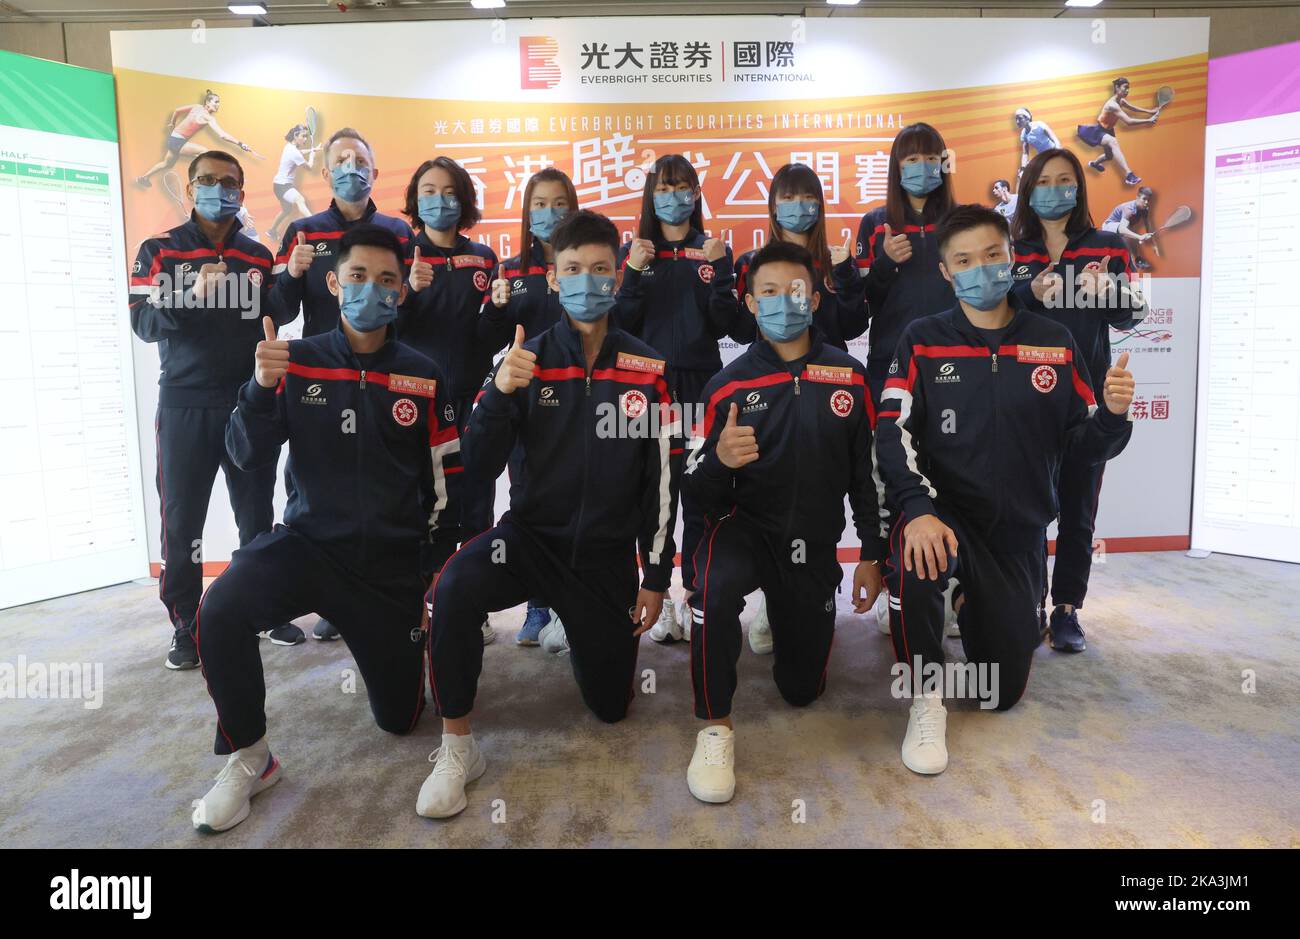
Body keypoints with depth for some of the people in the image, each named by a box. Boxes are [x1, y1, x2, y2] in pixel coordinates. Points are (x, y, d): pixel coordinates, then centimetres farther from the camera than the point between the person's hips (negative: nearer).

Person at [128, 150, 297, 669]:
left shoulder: (258, 256, 11)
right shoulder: (159, 250, 3)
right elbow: (143, 323, -9)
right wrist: (193, 295, -25)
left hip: (250, 403, 2)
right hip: (184, 405, -2)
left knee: (257, 513, 7)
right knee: (182, 520, 1)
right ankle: (186, 625, 13)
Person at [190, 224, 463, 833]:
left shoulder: (422, 375, -1)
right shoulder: (297, 361, -2)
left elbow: (446, 479, 4)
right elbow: (250, 458, -5)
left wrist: (438, 567, 3)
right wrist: (262, 386, -22)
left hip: (394, 563, 1)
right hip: (308, 541, 0)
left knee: (399, 718, 8)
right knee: (220, 610, -32)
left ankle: (409, 635, 42)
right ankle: (248, 759, -8)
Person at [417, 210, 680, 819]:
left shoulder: (648, 369, -4)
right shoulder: (525, 360, -6)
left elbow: (662, 478, 1)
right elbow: (481, 466, -11)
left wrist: (655, 576, 2)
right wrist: (500, 392, -28)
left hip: (607, 552, 1)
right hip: (531, 534, -1)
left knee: (612, 706, 10)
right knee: (452, 591, -34)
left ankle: (590, 631, 44)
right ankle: (457, 747, -12)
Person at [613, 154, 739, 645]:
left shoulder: (715, 251, 8)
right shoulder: (633, 252, 7)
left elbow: (723, 327, 1)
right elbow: (622, 327, 0)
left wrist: (719, 272, -10)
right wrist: (634, 274, -11)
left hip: (701, 383, 1)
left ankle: (694, 594, 13)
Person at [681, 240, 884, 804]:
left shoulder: (849, 378, -4)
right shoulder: (728, 385, -8)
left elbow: (866, 472, 5)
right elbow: (700, 492, -8)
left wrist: (871, 556, 4)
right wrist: (719, 460, -30)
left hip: (815, 546, 2)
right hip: (745, 528, -2)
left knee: (802, 689, 13)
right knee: (715, 590, -38)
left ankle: (792, 619, 46)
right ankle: (715, 727, -16)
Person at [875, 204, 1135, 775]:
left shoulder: (1055, 344, 3)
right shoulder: (923, 341, -3)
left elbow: (1083, 447, 3)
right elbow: (893, 431, -15)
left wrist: (1113, 414, -19)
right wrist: (918, 509, -31)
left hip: (1020, 530, 3)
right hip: (945, 512, -2)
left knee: (1003, 690, 7)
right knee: (914, 553, -40)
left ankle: (975, 609, 43)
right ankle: (926, 702, -16)